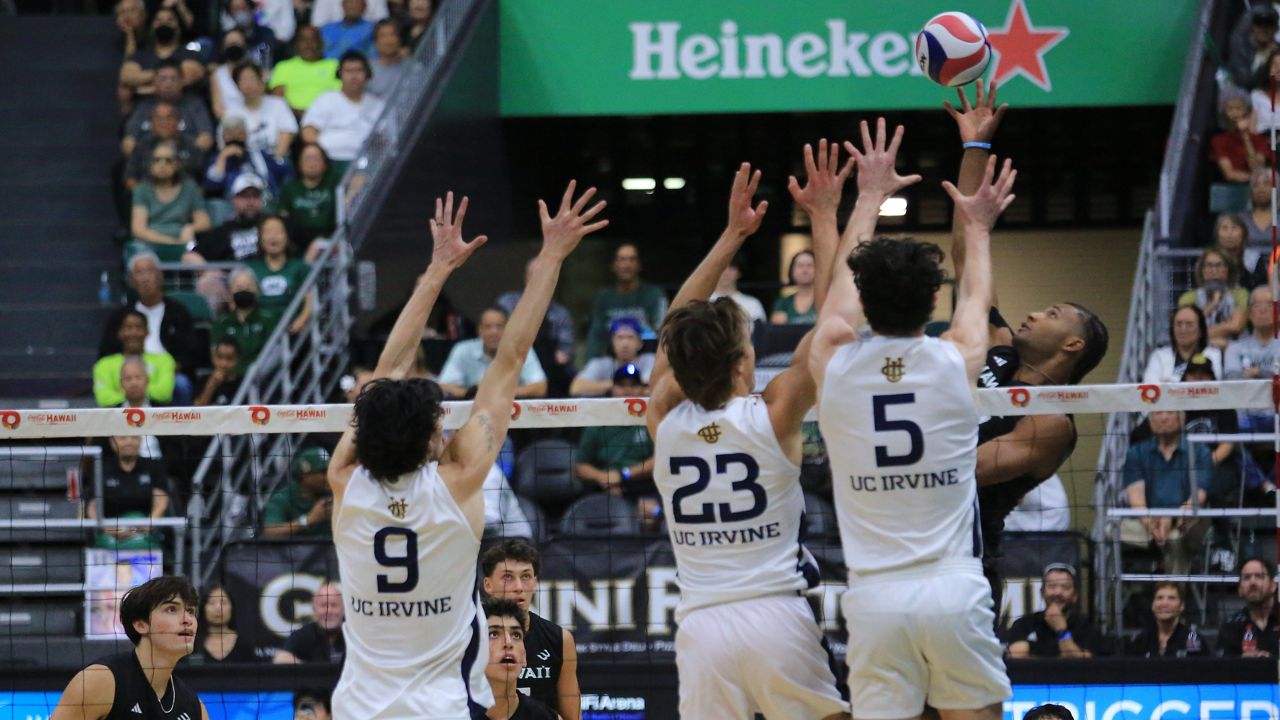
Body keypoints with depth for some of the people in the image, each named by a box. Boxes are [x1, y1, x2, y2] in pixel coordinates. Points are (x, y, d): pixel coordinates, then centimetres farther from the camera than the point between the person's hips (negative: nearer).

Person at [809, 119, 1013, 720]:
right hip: (954, 591, -1)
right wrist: (977, 229, 41)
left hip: (876, 597, 1)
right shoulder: (956, 363, -2)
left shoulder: (834, 366, -1)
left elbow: (845, 285, 21)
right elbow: (976, 301, 22)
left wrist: (870, 198, 35)